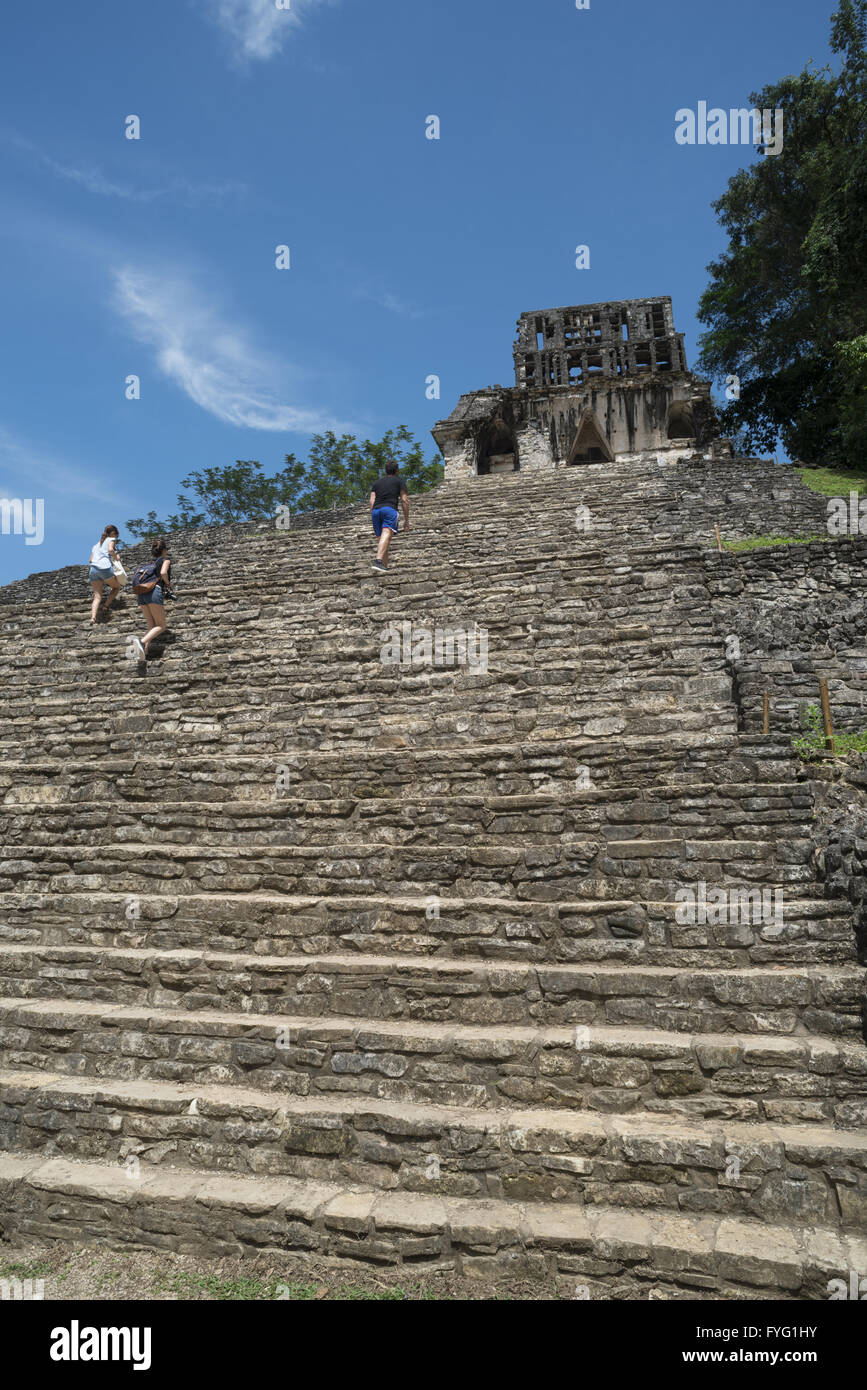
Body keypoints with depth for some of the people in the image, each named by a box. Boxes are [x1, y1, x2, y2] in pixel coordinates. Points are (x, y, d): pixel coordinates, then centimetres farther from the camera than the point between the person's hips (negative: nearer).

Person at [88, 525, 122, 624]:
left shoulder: (97, 544, 31)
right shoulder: (111, 539, 13)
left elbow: (91, 560, 22)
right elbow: (110, 549, -8)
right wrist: (115, 557, 8)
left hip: (93, 570, 5)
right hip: (105, 568, -5)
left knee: (97, 596, 0)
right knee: (117, 587, 19)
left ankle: (93, 617, -21)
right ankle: (106, 606, 2)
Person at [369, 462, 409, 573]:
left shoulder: (377, 482, 27)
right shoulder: (399, 480, 18)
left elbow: (372, 501, 15)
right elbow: (404, 500, 8)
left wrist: (373, 521, 16)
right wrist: (406, 519, 11)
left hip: (375, 510, 5)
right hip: (390, 509, -5)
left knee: (381, 539, 10)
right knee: (386, 536, -22)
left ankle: (384, 567, 5)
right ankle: (378, 561, -44)